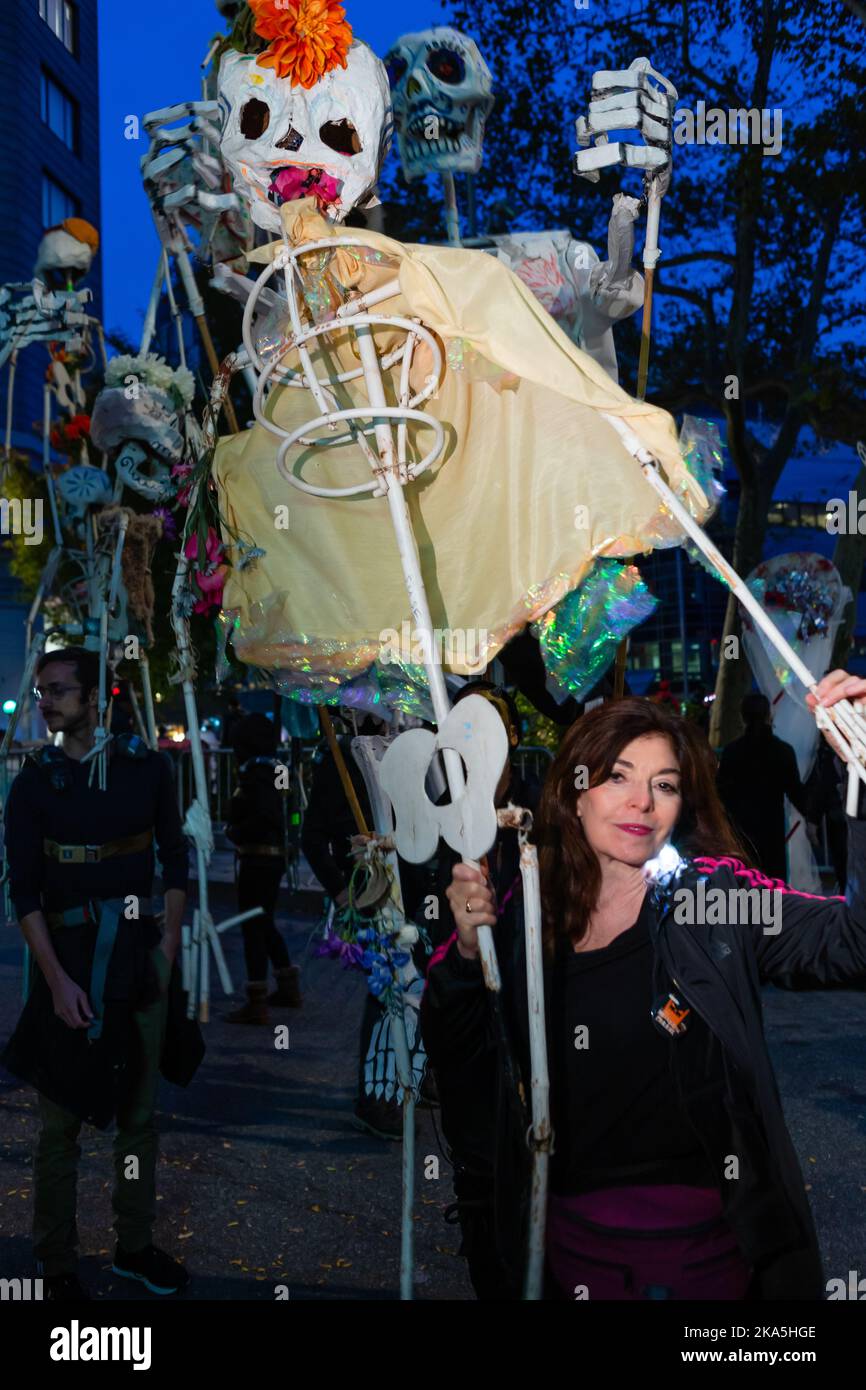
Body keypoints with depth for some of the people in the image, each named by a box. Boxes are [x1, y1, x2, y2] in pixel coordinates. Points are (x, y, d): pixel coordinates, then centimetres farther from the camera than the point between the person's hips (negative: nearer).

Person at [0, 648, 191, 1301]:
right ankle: (57, 1262, 16)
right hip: (68, 953, -2)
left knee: (140, 1109, 11)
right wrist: (57, 979, -12)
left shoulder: (147, 767, 1)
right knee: (63, 1119, 3)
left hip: (140, 950, 2)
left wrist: (169, 945, 0)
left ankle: (134, 1246, 25)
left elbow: (176, 858, 7)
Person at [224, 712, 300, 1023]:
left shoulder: (256, 775, -17)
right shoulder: (270, 770, 13)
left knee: (252, 926, -6)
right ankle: (289, 988, 29)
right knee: (264, 923, 20)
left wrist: (235, 832, -12)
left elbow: (264, 818, -26)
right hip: (273, 856, 10)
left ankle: (256, 1003, -4)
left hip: (258, 859, -10)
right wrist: (236, 828, 10)